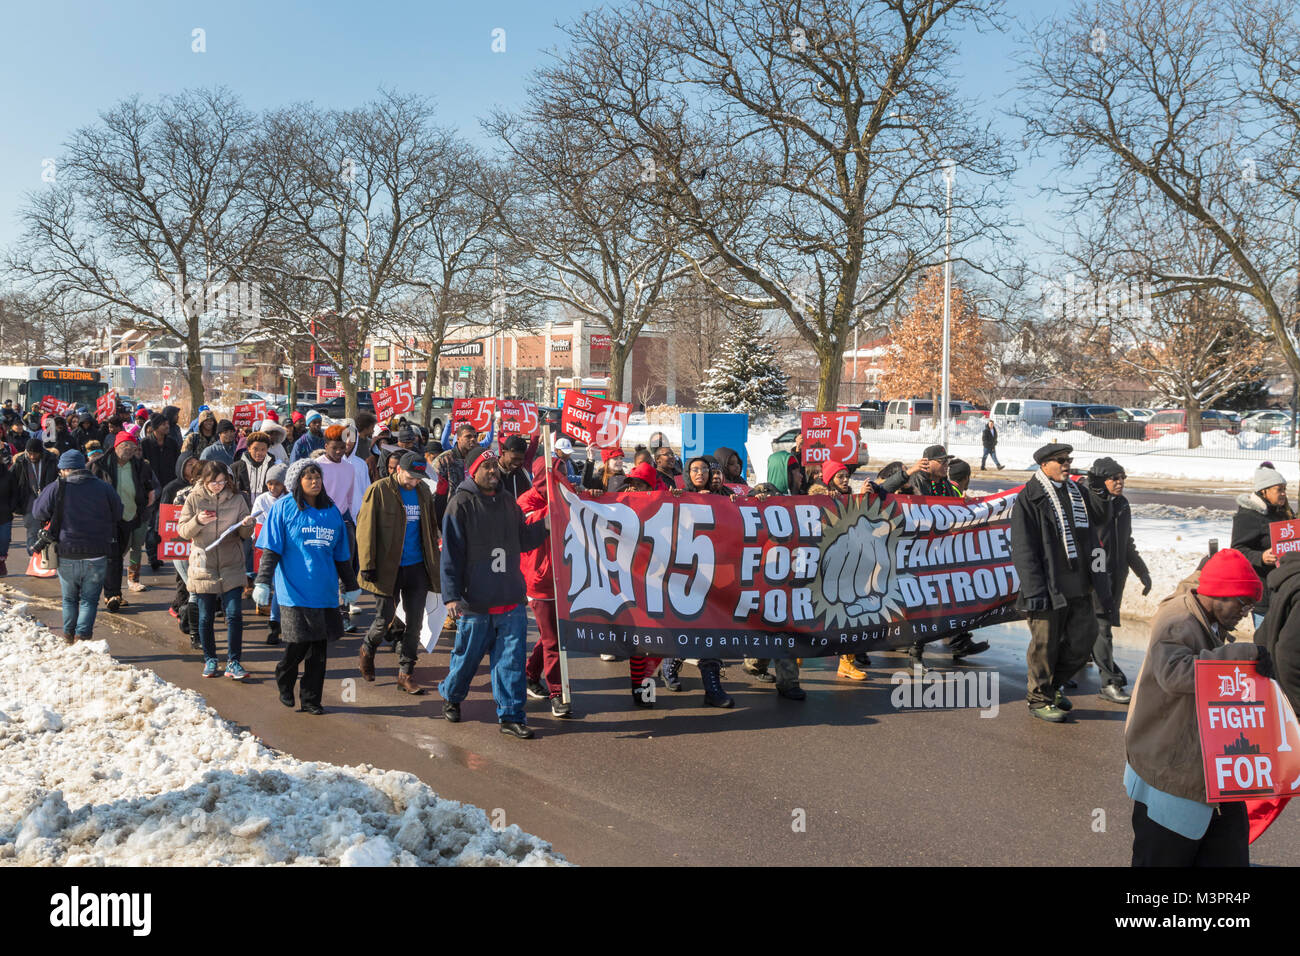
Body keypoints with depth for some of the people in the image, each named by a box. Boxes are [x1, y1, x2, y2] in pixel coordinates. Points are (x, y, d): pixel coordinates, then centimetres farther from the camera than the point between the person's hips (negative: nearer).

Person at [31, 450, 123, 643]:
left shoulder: (56, 488, -7)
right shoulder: (104, 488, -4)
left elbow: (39, 513, 3)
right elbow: (118, 515, 6)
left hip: (66, 555, 0)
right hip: (96, 555, 0)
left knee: (69, 598, 18)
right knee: (89, 599, 7)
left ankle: (69, 634, 23)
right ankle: (83, 635, -2)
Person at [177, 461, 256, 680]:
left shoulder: (236, 499, 1)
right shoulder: (194, 499, 0)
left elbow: (245, 535, 5)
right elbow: (182, 530, 1)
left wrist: (247, 526, -18)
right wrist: (197, 522, -19)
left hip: (231, 567, 0)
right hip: (203, 567, 0)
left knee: (234, 615, -6)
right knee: (205, 618, 9)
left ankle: (233, 662, 3)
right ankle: (210, 659, 26)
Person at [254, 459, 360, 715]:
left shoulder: (331, 510, 12)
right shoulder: (284, 508, -1)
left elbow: (342, 554, 18)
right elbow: (271, 550, -5)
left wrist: (351, 586, 22)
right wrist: (262, 582, -14)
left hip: (325, 592, 4)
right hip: (294, 591, -4)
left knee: (319, 648, 5)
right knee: (298, 644, -4)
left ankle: (311, 700, 17)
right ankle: (284, 682, 26)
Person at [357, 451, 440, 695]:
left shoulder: (423, 491, 9)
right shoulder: (379, 490, -7)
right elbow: (365, 529, -8)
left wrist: (434, 563, 14)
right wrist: (368, 566, -12)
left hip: (418, 567, 4)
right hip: (389, 567, -4)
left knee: (415, 622, 4)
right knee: (386, 617, 1)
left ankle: (406, 673, 14)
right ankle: (367, 649, 33)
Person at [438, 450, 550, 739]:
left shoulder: (508, 503, 13)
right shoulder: (461, 504, -6)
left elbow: (523, 541, 21)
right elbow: (451, 553, -9)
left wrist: (545, 526, 4)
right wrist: (452, 595, -15)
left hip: (511, 599, 4)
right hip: (475, 601, -4)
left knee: (512, 658, 2)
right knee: (468, 654, 10)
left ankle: (511, 715, 9)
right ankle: (450, 696, 37)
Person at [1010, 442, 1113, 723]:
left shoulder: (1076, 494, 15)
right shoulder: (1029, 498, -7)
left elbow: (1091, 540, 20)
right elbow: (1023, 549, -11)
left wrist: (1100, 582, 14)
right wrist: (1034, 590, -16)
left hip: (1078, 587, 7)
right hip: (1047, 588, -7)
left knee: (1085, 636, 8)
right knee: (1045, 644, 0)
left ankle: (1052, 684, 29)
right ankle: (1039, 699, 16)